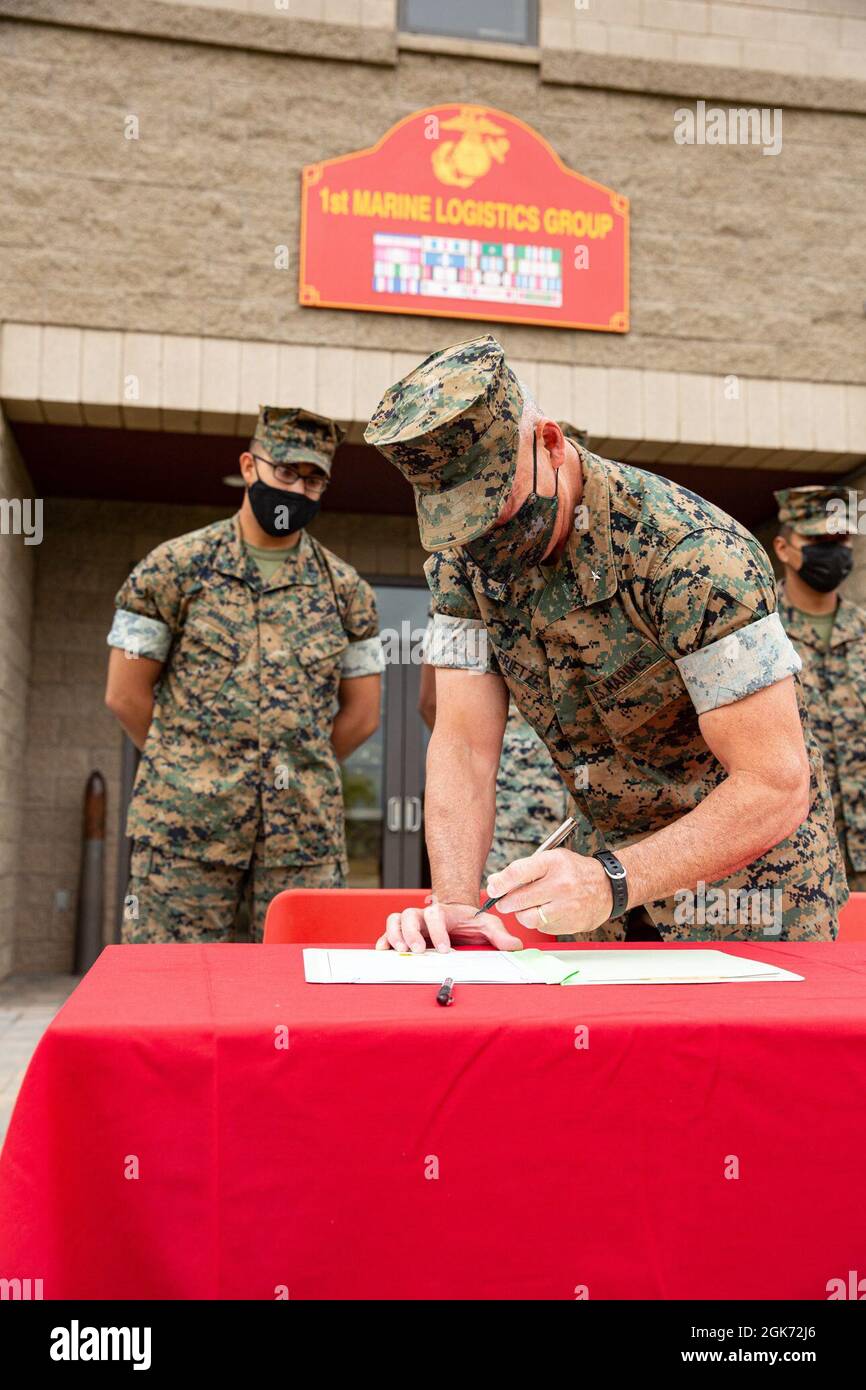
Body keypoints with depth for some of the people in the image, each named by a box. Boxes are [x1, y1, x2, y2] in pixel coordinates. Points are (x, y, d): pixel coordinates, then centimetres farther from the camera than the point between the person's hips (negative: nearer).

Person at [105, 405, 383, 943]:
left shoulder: (346, 589, 10)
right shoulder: (175, 567, 3)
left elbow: (362, 713, 13)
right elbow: (126, 693, 4)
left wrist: (295, 772, 9)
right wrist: (186, 765, 7)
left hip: (307, 832, 2)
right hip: (184, 825, -1)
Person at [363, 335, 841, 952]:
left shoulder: (699, 556, -29)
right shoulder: (463, 556, -9)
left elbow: (777, 788, -30)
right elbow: (464, 743, -12)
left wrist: (611, 883, -42)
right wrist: (454, 906, -26)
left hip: (747, 858, -4)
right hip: (617, 852, 5)